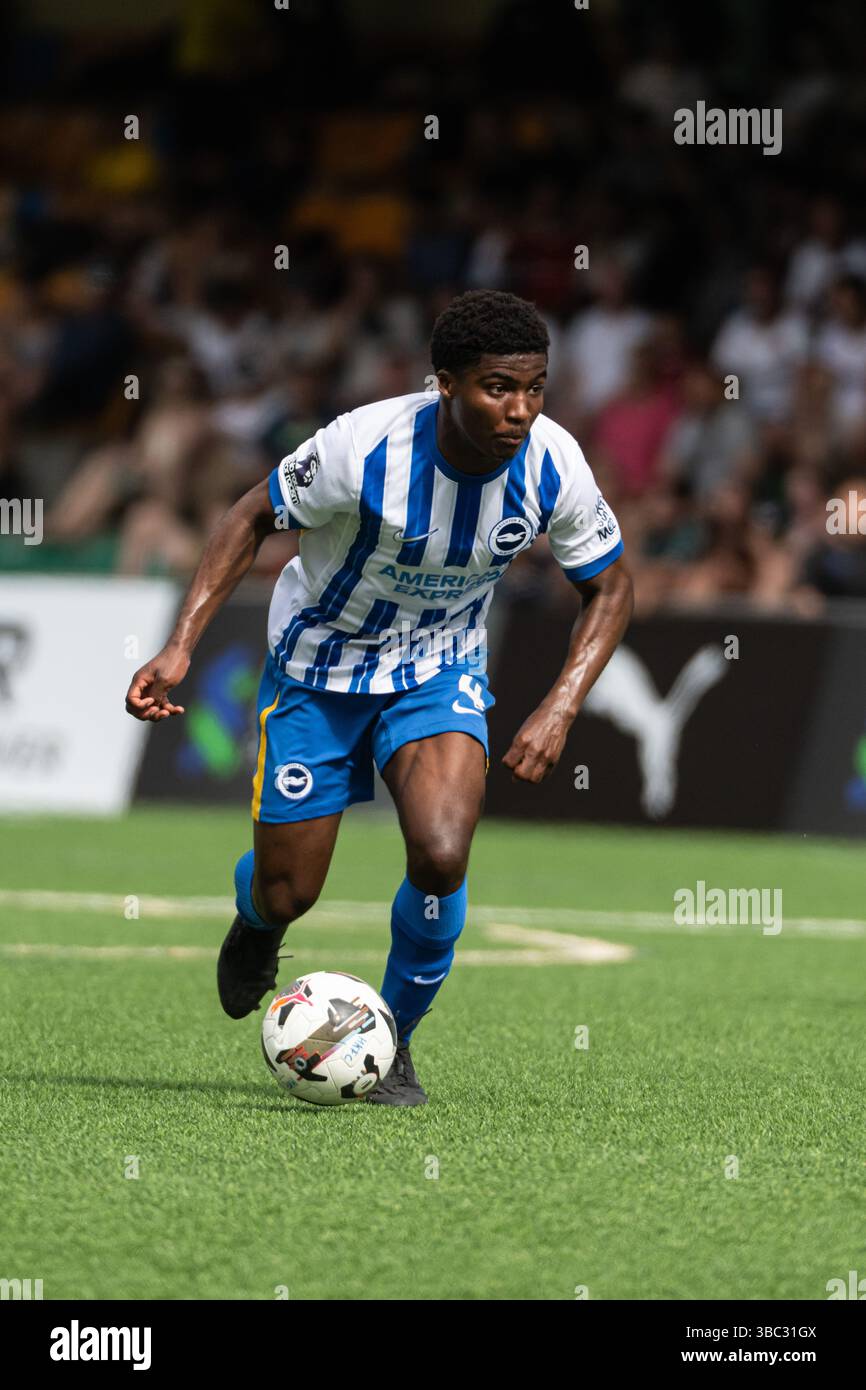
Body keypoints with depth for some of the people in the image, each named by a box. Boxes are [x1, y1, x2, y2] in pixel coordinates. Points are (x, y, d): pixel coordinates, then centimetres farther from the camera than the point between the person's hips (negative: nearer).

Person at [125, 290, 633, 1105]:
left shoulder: (552, 466, -22)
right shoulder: (365, 448, -31)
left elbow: (609, 588, -4)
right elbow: (254, 518, -14)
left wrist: (558, 712, -16)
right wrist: (180, 648, -22)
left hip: (439, 669, 1)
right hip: (320, 663, -1)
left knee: (441, 858, -24)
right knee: (288, 893, 3)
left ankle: (391, 1040, 3)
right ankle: (257, 920, 46)